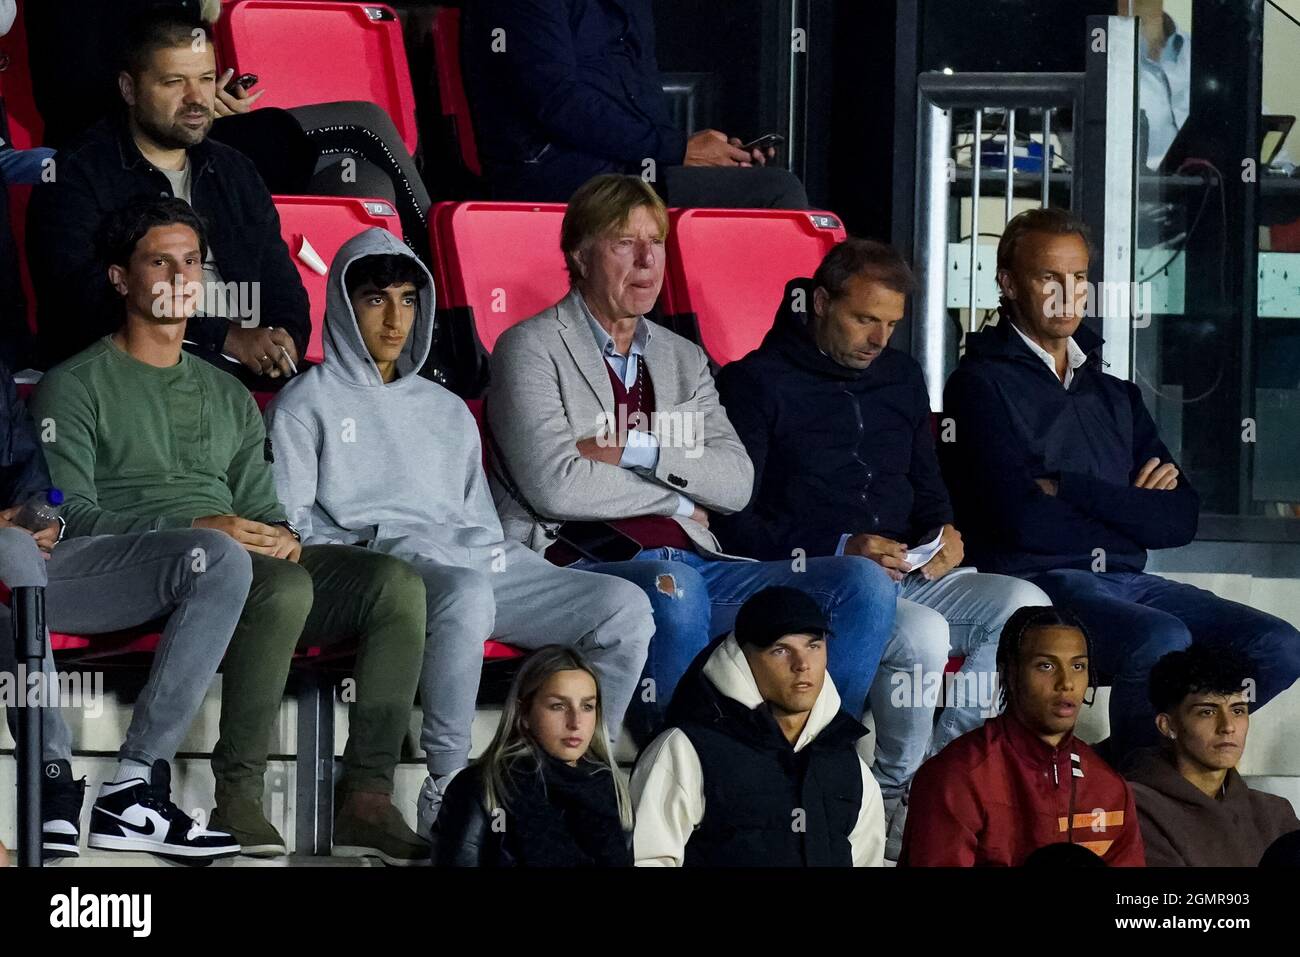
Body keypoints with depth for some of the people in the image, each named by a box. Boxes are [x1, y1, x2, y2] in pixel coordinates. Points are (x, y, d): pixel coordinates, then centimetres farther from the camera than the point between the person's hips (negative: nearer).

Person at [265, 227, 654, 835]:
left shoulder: (448, 411, 33)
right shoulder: (308, 403, 16)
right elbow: (289, 523, 6)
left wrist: (502, 561, 9)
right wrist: (367, 553, -9)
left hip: (478, 562, 6)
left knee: (625, 609, -19)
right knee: (466, 592, -43)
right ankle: (446, 790, -35)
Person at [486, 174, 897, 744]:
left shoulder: (683, 360, 25)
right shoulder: (533, 349, 6)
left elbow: (736, 482, 9)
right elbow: (554, 486, -10)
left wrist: (636, 451, -6)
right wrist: (677, 500, 0)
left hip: (691, 563, 7)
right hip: (582, 564, -6)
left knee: (865, 585, -13)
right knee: (672, 588, -42)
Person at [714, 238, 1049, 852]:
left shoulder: (901, 376, 20)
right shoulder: (756, 383, -1)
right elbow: (732, 523, -8)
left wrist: (942, 532, 3)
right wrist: (838, 549, -19)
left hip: (906, 575, 7)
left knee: (1024, 605, -21)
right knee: (923, 633, -36)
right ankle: (897, 794, -14)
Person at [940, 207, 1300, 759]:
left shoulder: (1113, 393, 21)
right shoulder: (983, 383, 1)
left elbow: (1181, 519, 8)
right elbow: (1024, 521, -13)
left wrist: (1068, 488, -5)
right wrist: (1129, 509, 2)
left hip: (1126, 581, 7)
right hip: (1038, 580, -7)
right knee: (1163, 640, -34)